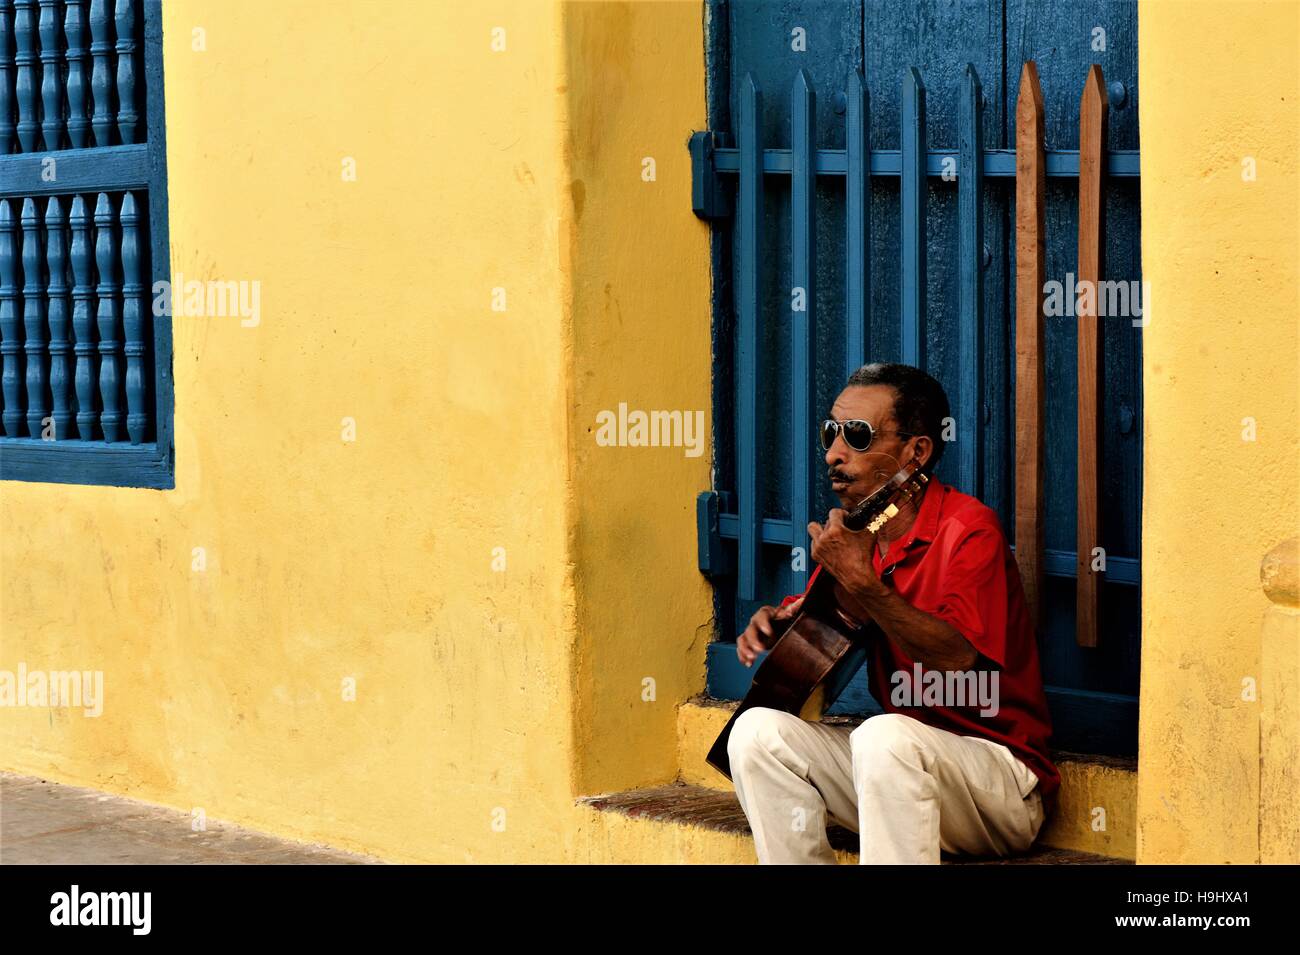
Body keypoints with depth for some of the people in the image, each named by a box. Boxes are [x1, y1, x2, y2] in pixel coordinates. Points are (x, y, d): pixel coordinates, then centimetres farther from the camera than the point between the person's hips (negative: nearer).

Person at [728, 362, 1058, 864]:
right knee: (758, 730, -11)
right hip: (891, 757, 7)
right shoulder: (854, 532, 7)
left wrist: (863, 584, -32)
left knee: (886, 737, -35)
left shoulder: (969, 530, -14)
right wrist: (777, 621, 1)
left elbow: (961, 663, -28)